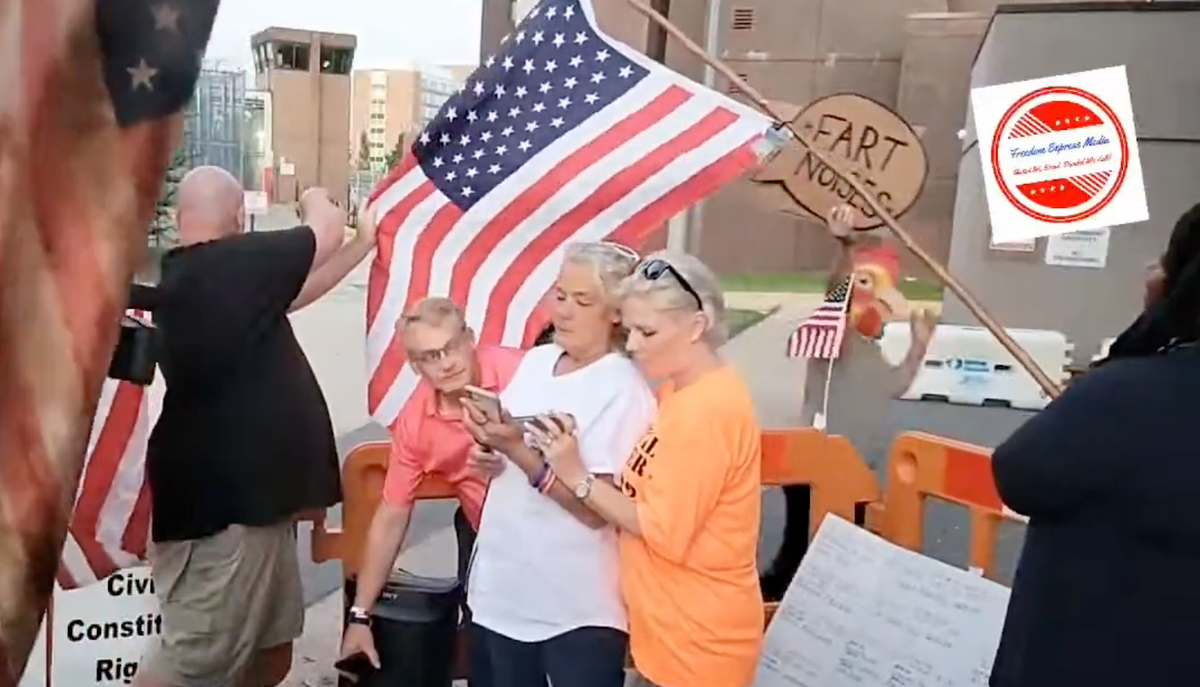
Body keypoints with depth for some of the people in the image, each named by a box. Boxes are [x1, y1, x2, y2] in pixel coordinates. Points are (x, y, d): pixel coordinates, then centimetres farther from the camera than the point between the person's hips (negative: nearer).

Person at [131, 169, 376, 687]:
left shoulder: (183, 276, 13)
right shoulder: (233, 265, -16)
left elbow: (295, 292, 21)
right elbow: (328, 231, -5)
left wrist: (365, 242, 27)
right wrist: (317, 198, 18)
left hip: (242, 497, 10)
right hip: (223, 506, -10)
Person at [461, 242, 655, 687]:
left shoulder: (624, 391, -15)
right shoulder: (535, 360, 4)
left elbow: (596, 510, -20)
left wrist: (517, 449, -26)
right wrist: (487, 455, -4)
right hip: (502, 589, 6)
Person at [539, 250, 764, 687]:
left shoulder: (706, 410, -23)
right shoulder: (679, 393, 6)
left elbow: (666, 531, -22)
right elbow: (649, 494, 4)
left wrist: (578, 477, -18)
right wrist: (578, 449, -6)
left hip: (696, 643, -8)